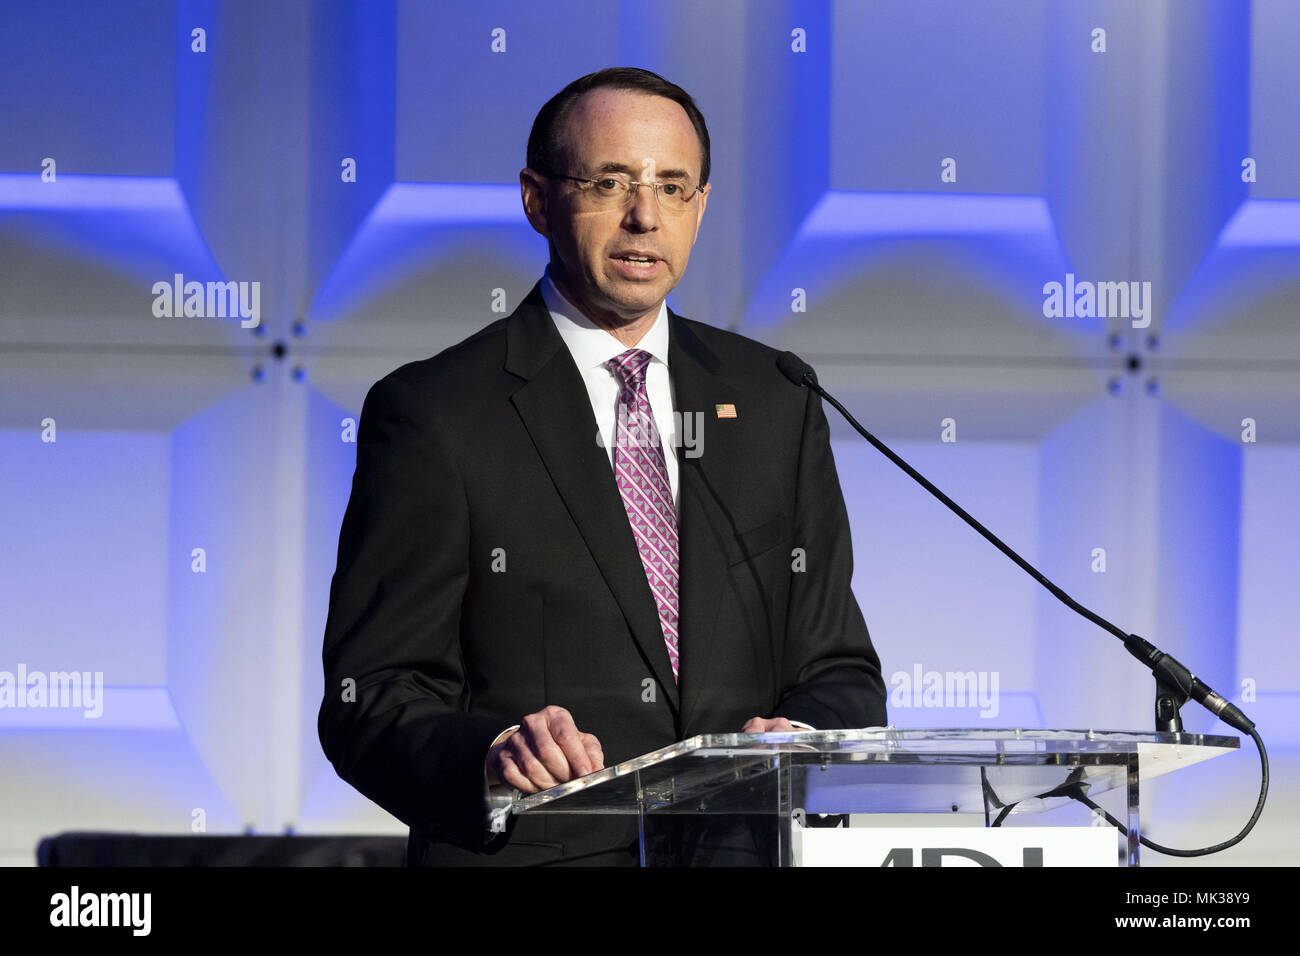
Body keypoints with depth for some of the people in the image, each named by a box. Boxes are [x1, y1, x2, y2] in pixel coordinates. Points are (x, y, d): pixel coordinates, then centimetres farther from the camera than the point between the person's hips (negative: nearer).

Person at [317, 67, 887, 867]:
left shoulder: (776, 400, 18)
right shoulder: (434, 416, 4)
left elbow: (839, 672, 19)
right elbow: (372, 704, 0)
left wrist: (800, 737, -4)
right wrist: (491, 755, -21)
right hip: (531, 856, -3)